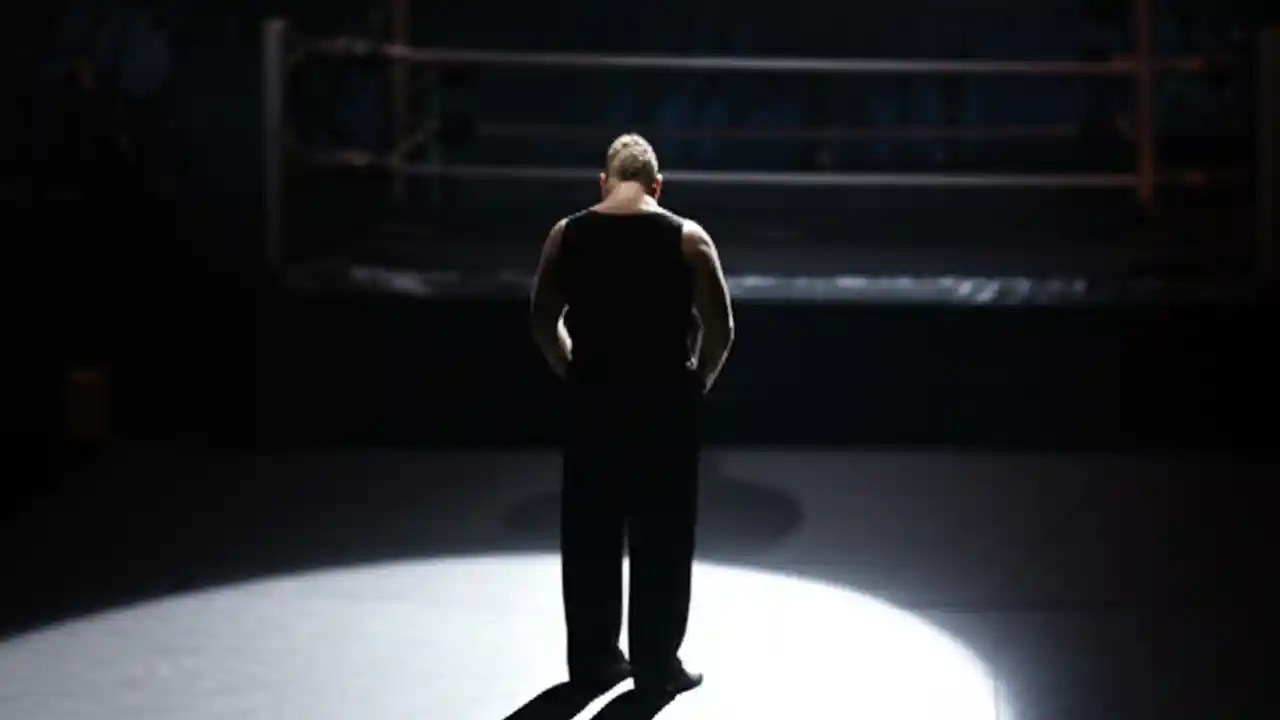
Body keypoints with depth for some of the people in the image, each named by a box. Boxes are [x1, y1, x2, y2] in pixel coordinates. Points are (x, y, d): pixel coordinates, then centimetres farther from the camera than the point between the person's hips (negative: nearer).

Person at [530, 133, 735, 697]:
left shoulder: (566, 235, 0)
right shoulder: (687, 238, -6)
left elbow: (543, 322, 5)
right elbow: (720, 330, -6)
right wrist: (695, 383, 9)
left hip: (591, 399, 2)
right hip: (664, 401, -2)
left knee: (589, 534, 12)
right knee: (661, 538, 7)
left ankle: (592, 659, 19)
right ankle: (656, 666, 12)